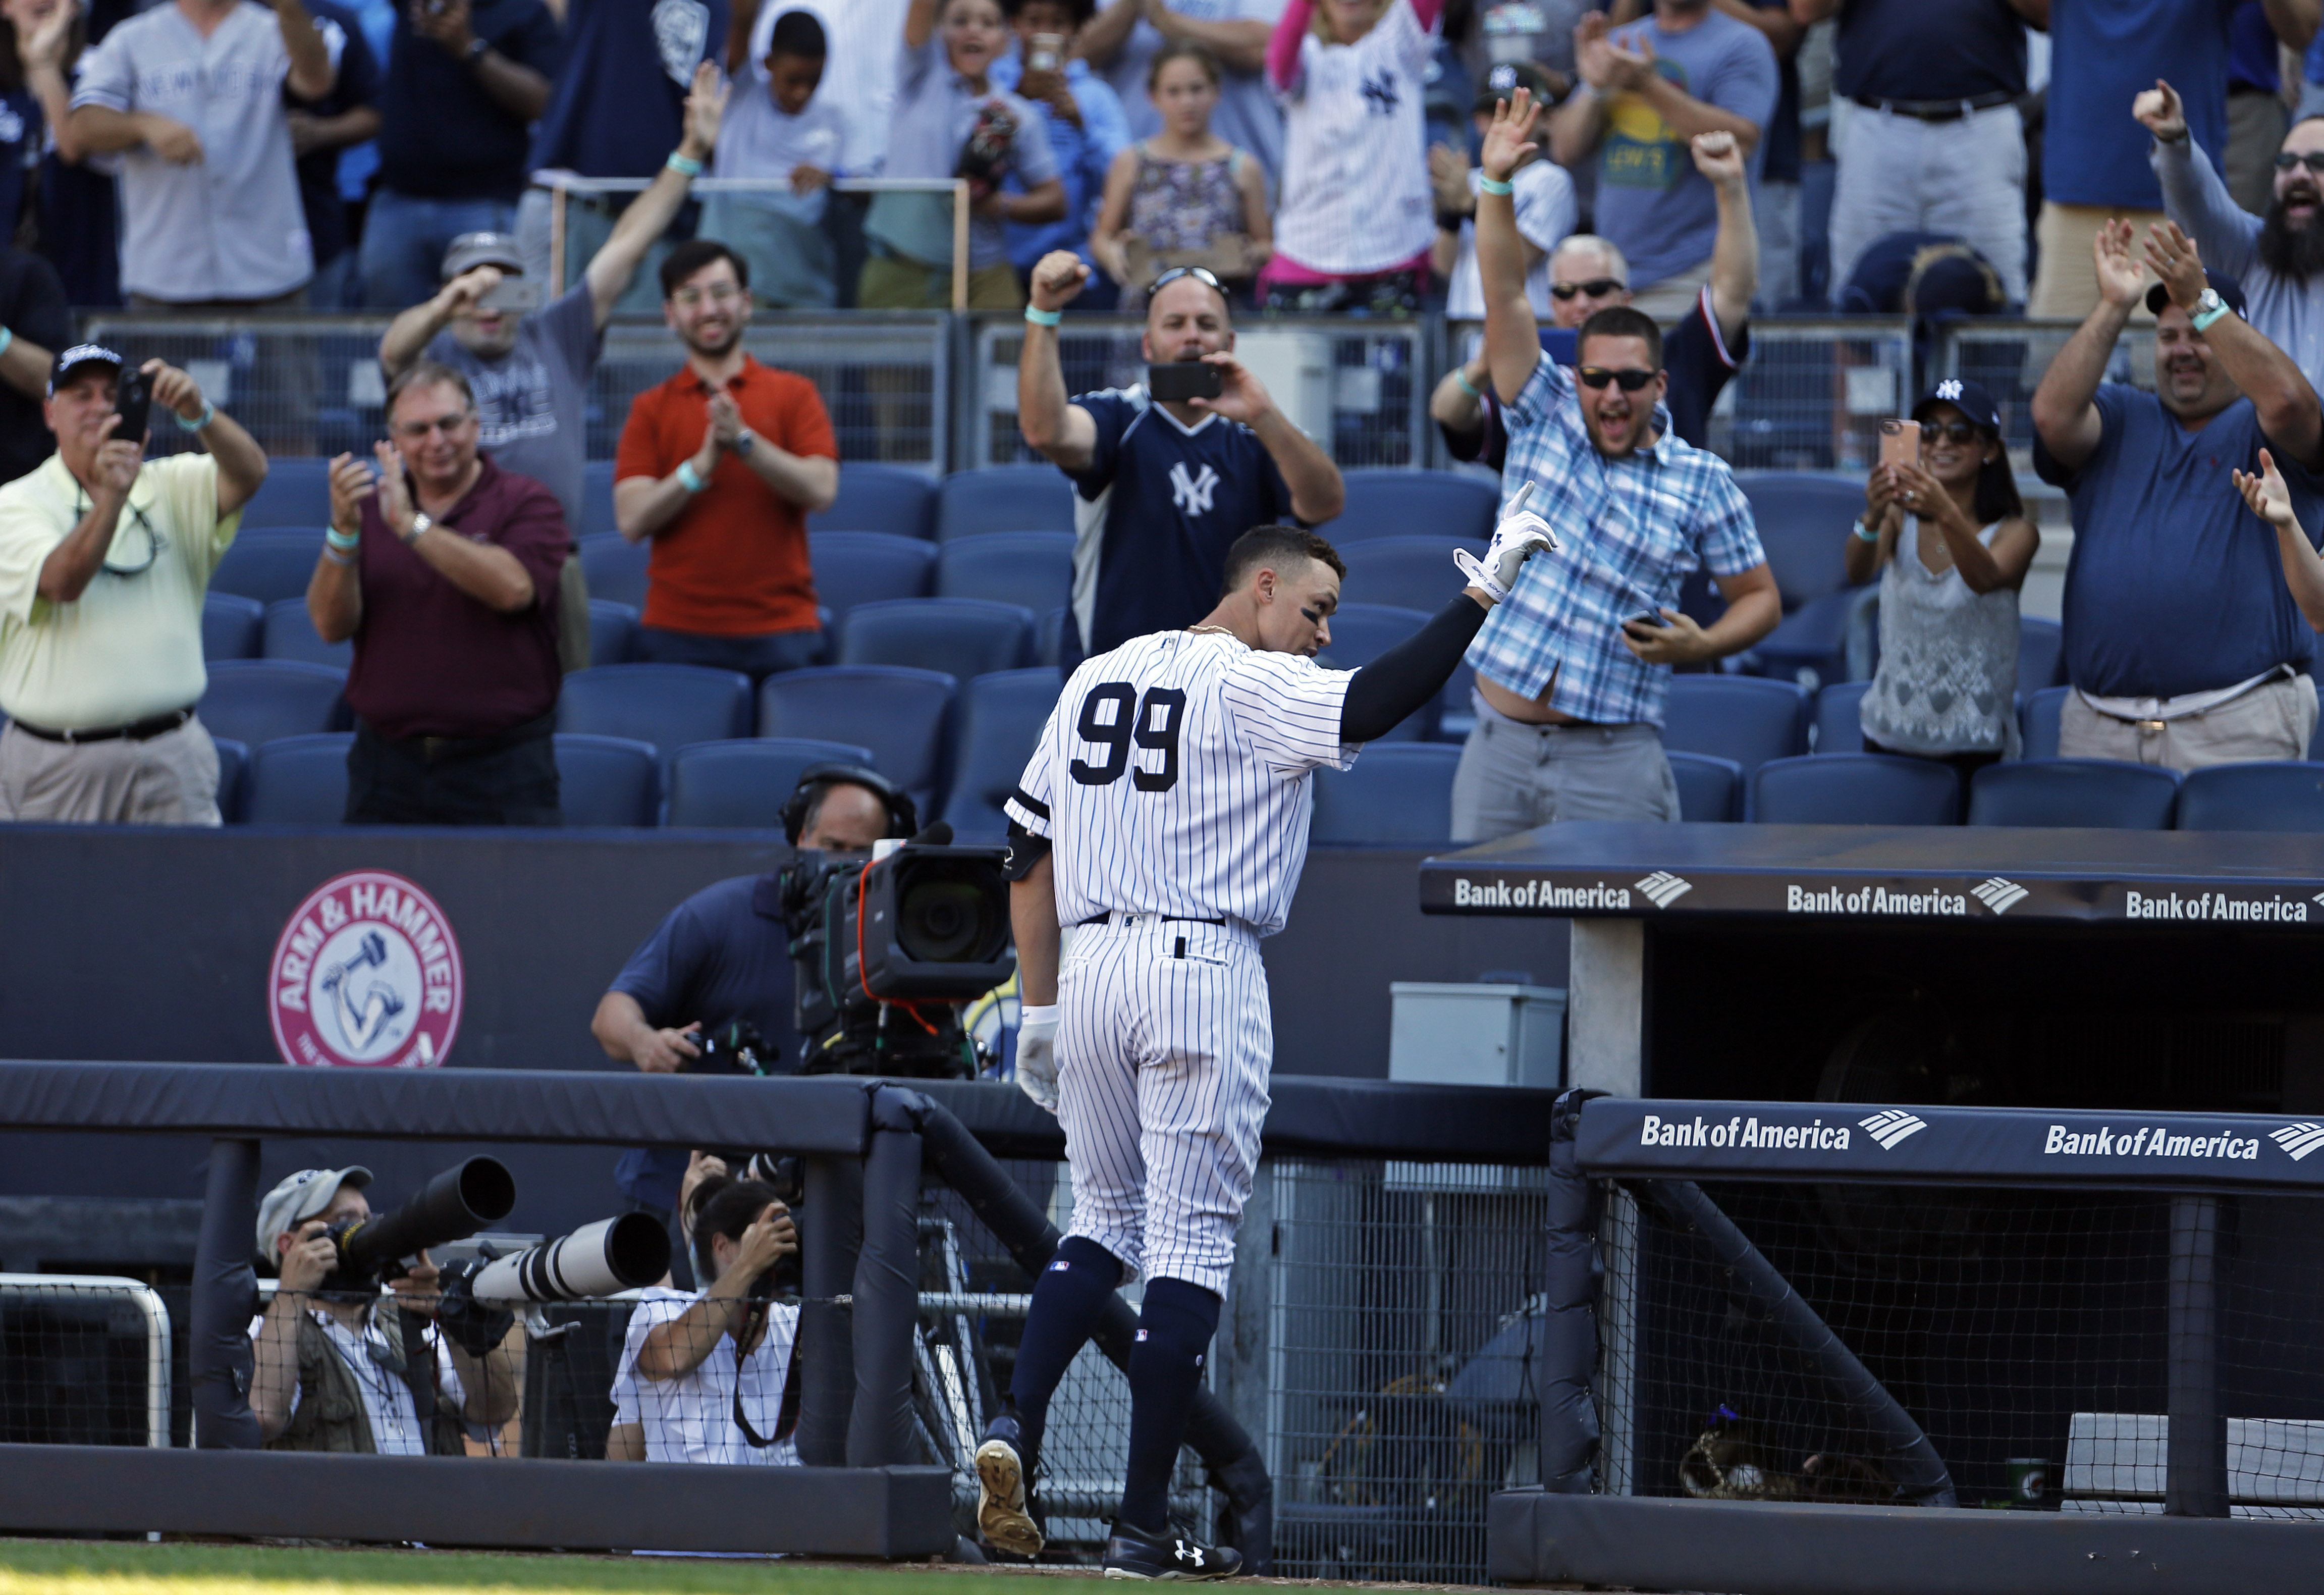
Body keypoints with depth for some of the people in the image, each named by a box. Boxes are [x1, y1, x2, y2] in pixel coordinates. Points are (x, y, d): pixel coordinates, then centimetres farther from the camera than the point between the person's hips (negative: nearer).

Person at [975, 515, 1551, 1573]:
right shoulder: (1258, 687, -5)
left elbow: (1028, 848, 15)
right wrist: (1484, 592, -18)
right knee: (1190, 1239, -3)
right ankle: (1143, 1528, -5)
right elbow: (1376, 703, -23)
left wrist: (1039, 1007, 18)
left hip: (1092, 969, 6)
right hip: (1204, 972, -6)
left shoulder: (1100, 677, 15)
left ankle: (1017, 1424, -4)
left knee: (1108, 1218, 19)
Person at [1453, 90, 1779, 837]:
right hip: (1499, 747, 3)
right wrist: (1496, 186, -12)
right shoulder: (1547, 422, 7)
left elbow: (1759, 598, 10)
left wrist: (1701, 646, -11)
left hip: (1611, 758, -3)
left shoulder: (1703, 482, 2)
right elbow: (1505, 298, -1)